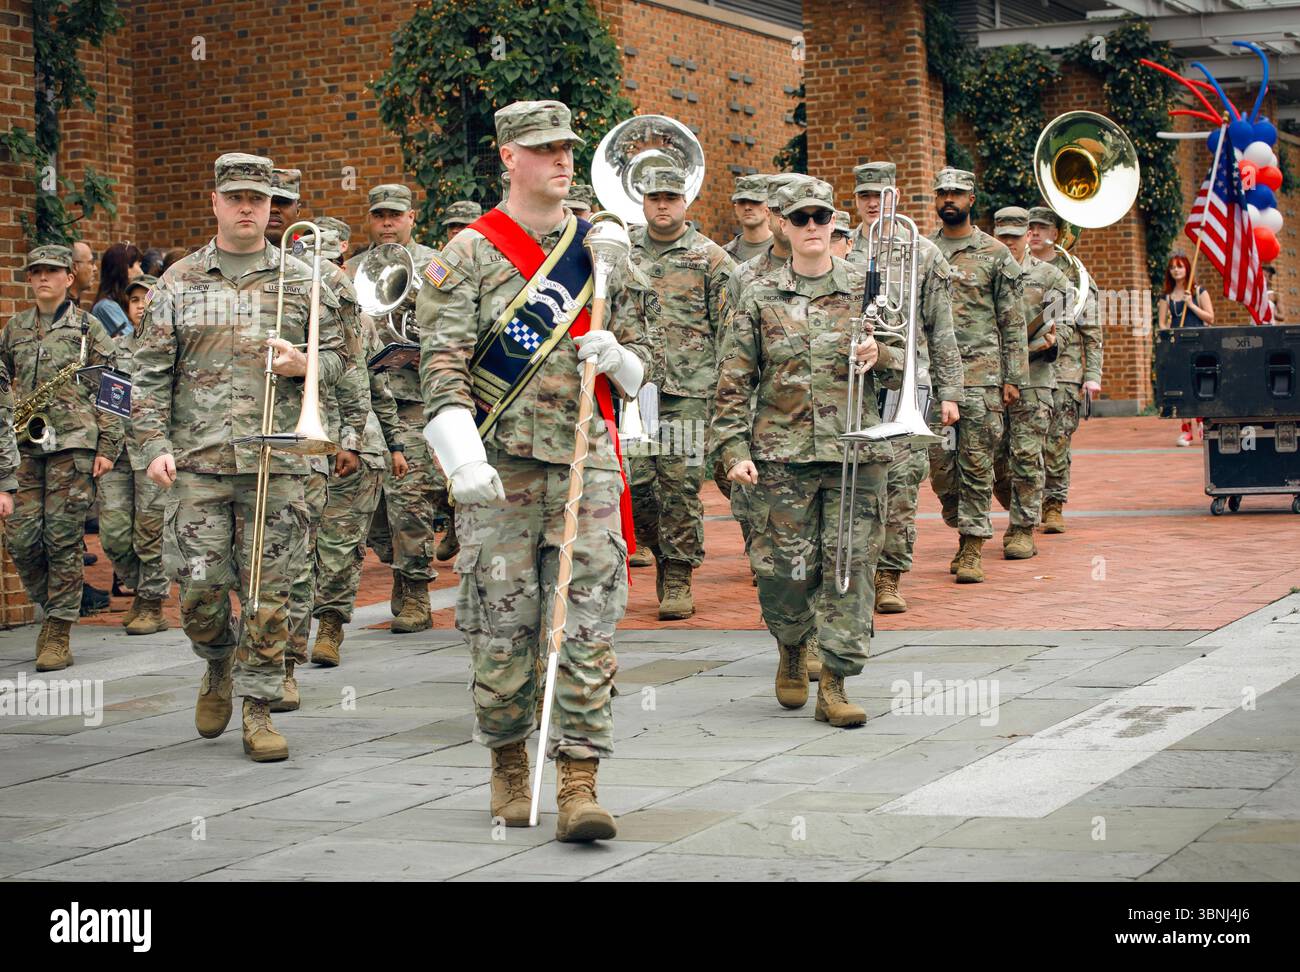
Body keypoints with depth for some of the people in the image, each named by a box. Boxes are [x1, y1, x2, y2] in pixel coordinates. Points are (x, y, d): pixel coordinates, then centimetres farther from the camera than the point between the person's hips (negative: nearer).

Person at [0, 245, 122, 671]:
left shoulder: (89, 328, 4)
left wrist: (108, 448, -3)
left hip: (74, 444, -4)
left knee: (63, 538, -5)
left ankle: (59, 635, 1)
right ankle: (51, 609, 19)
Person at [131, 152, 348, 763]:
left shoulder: (301, 281, 10)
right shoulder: (179, 283, 9)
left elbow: (338, 354, 15)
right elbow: (150, 373, 7)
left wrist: (305, 365, -8)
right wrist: (153, 445, -4)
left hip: (277, 463, 0)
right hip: (197, 461, 0)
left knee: (267, 593, -2)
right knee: (198, 591, 0)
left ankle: (257, 709, 7)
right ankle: (219, 666, 30)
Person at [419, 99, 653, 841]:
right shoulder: (469, 255, 2)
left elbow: (642, 363, 18)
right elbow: (442, 362, -6)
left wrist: (615, 355, -7)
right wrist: (464, 457, -18)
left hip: (587, 457, 2)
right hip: (500, 464, -2)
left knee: (589, 619, -5)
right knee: (502, 621, 4)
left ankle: (580, 780, -3)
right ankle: (509, 764, 23)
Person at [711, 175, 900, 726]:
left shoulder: (865, 289, 8)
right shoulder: (760, 298, 6)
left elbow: (907, 368, 10)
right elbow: (734, 384, 6)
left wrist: (880, 359, -12)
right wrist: (734, 450, -3)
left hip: (857, 453, 1)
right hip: (782, 455, 0)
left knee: (850, 567, -3)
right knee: (785, 572, 0)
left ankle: (833, 685, 4)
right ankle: (792, 650, 30)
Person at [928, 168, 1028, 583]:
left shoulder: (996, 254, 3)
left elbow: (1013, 321, 2)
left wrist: (1014, 377, -3)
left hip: (981, 373, -3)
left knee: (977, 462, -3)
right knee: (939, 460, 1)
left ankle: (973, 548, 2)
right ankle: (967, 528, 21)